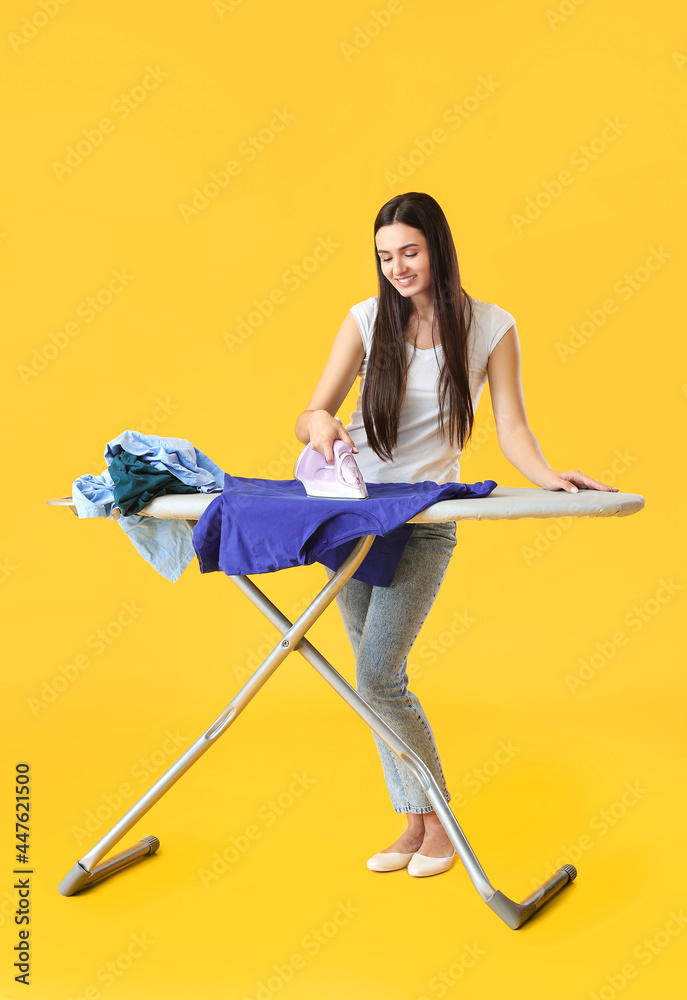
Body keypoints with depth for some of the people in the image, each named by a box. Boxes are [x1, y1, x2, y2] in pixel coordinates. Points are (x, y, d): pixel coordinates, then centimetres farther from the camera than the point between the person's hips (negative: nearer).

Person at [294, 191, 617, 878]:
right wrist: (318, 421, -26)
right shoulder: (368, 318, 1)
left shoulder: (490, 327, -2)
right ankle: (414, 823, 22)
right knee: (379, 677, 7)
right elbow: (308, 419, -2)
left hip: (426, 520, -3)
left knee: (376, 678, -11)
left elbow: (511, 428, -6)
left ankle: (438, 821, 10)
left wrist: (549, 477, -25)